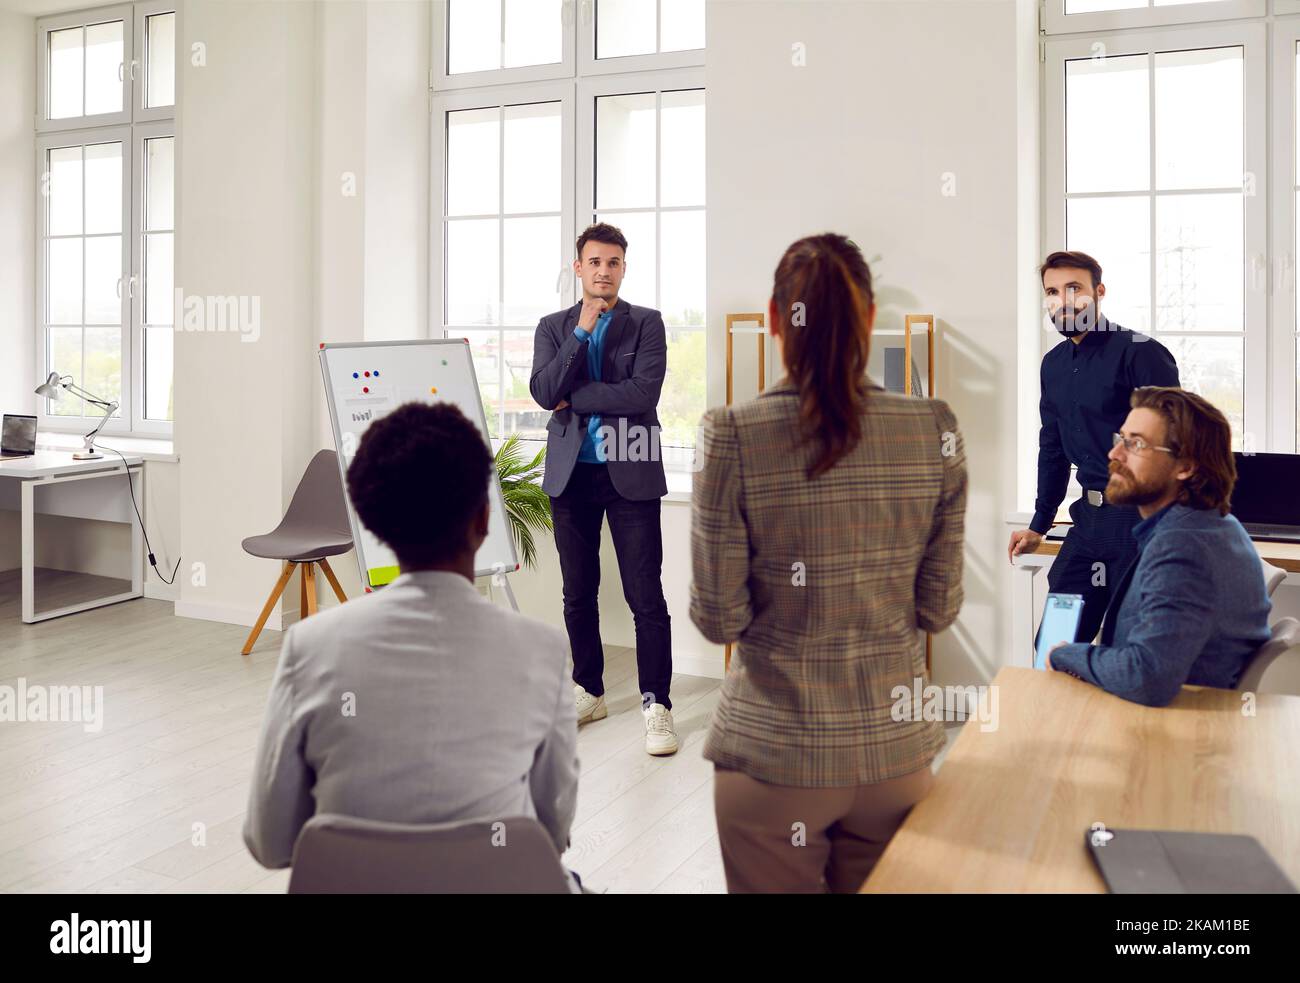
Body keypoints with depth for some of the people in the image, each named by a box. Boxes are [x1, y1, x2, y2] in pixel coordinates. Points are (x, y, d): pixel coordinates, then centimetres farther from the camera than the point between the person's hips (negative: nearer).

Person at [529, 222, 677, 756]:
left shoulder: (646, 323, 2)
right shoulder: (554, 327, 10)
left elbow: (643, 393, -14)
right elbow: (544, 391, -6)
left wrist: (573, 399, -9)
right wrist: (582, 331, -12)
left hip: (629, 472, -3)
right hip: (571, 473, 3)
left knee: (646, 596, -4)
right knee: (578, 593, 12)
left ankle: (656, 706, 6)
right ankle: (589, 692, 27)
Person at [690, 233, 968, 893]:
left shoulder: (734, 437, -15)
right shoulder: (933, 431, -7)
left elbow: (720, 616, -10)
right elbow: (938, 608, -1)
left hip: (774, 752, -2)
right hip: (895, 745, 3)